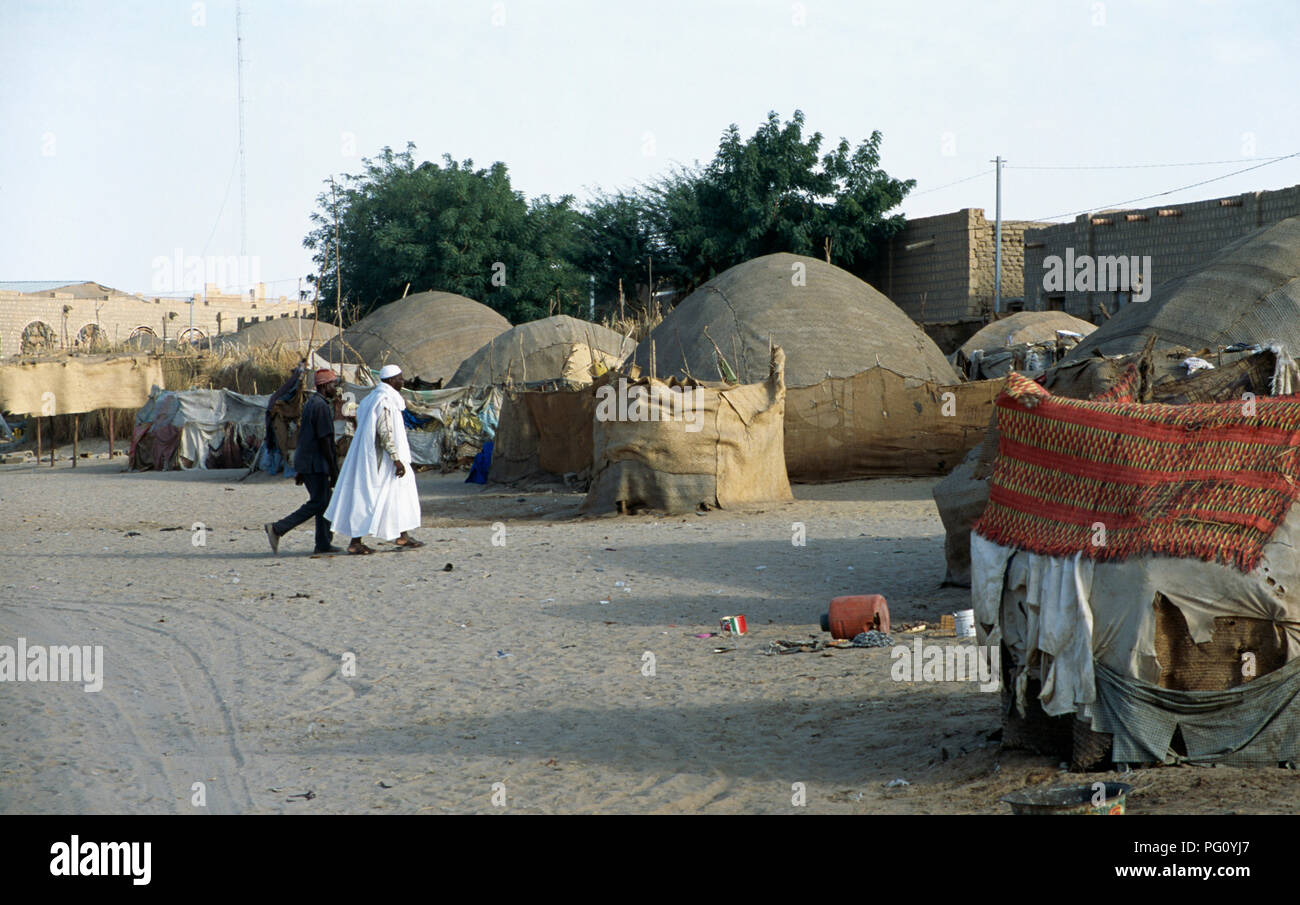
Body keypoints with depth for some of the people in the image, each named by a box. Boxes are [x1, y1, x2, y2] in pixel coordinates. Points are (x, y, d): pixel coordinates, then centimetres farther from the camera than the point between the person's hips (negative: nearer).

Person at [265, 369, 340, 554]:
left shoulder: (309, 404, 17)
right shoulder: (321, 406, -14)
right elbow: (324, 440, -18)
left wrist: (300, 470, 23)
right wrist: (333, 470, -15)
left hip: (305, 463, 10)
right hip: (316, 464, -10)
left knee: (325, 501, 11)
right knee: (318, 503, -8)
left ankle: (323, 543, 11)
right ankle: (278, 529, -11)